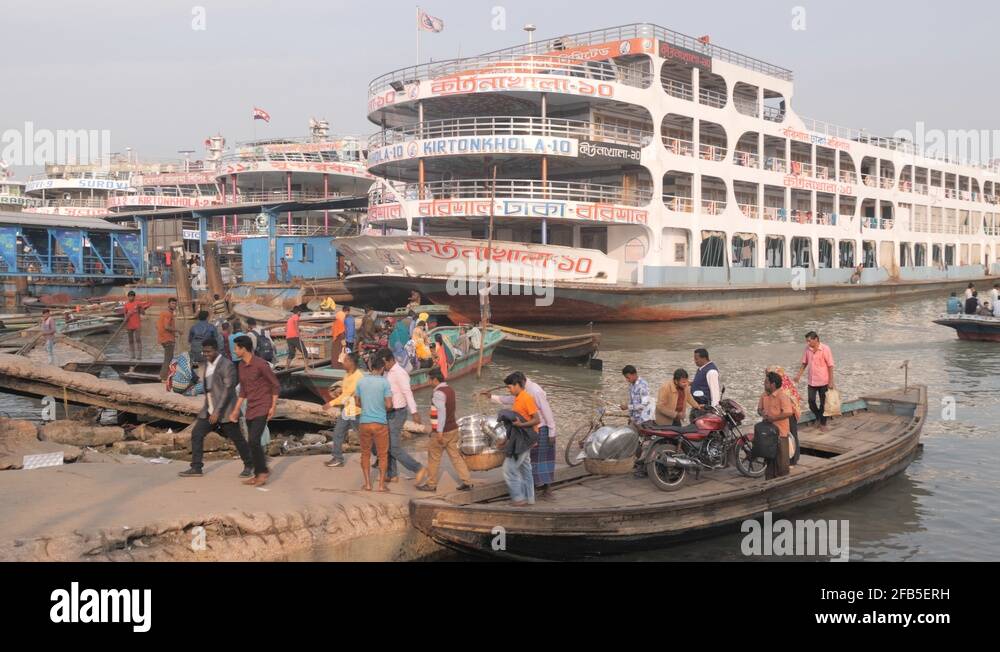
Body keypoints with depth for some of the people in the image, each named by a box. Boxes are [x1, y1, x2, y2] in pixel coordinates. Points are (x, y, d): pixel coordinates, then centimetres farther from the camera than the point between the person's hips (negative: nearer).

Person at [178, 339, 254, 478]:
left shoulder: (227, 365, -16)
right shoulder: (207, 363, 9)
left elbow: (228, 389, -21)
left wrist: (218, 411, -24)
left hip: (225, 410, -8)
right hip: (209, 409, 8)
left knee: (237, 439, 4)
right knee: (196, 435, 0)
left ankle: (249, 466, 21)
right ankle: (196, 468, 7)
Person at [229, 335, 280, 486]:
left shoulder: (261, 364, -16)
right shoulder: (241, 365, 9)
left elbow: (276, 385, -11)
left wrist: (273, 407, -14)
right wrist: (236, 409, 13)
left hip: (262, 409, -8)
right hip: (250, 410, 8)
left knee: (254, 441, -16)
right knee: (253, 443, 8)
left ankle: (263, 471, -2)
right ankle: (258, 474, 15)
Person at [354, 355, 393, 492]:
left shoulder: (361, 381, 0)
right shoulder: (384, 382, -11)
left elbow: (357, 402, 9)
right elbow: (389, 405, -12)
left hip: (364, 422, 3)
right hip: (380, 423, -3)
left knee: (365, 454, 15)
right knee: (382, 455, 9)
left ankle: (368, 484, 15)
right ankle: (381, 484, 8)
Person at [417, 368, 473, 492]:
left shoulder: (439, 393, -19)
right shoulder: (450, 390, 8)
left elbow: (441, 413, -25)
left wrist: (439, 432, -25)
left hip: (442, 431, -8)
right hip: (453, 429, 8)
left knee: (434, 457, 7)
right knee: (455, 455, 10)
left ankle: (431, 484, 17)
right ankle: (467, 482, 6)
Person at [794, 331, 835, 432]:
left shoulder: (825, 349, -15)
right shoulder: (807, 349, -1)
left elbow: (830, 366, -12)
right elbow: (804, 363, 11)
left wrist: (831, 382, -13)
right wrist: (799, 375, 6)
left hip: (823, 381, -4)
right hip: (812, 381, 4)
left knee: (823, 403, 6)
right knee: (811, 401, 4)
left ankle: (823, 423, 20)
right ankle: (818, 417, 30)